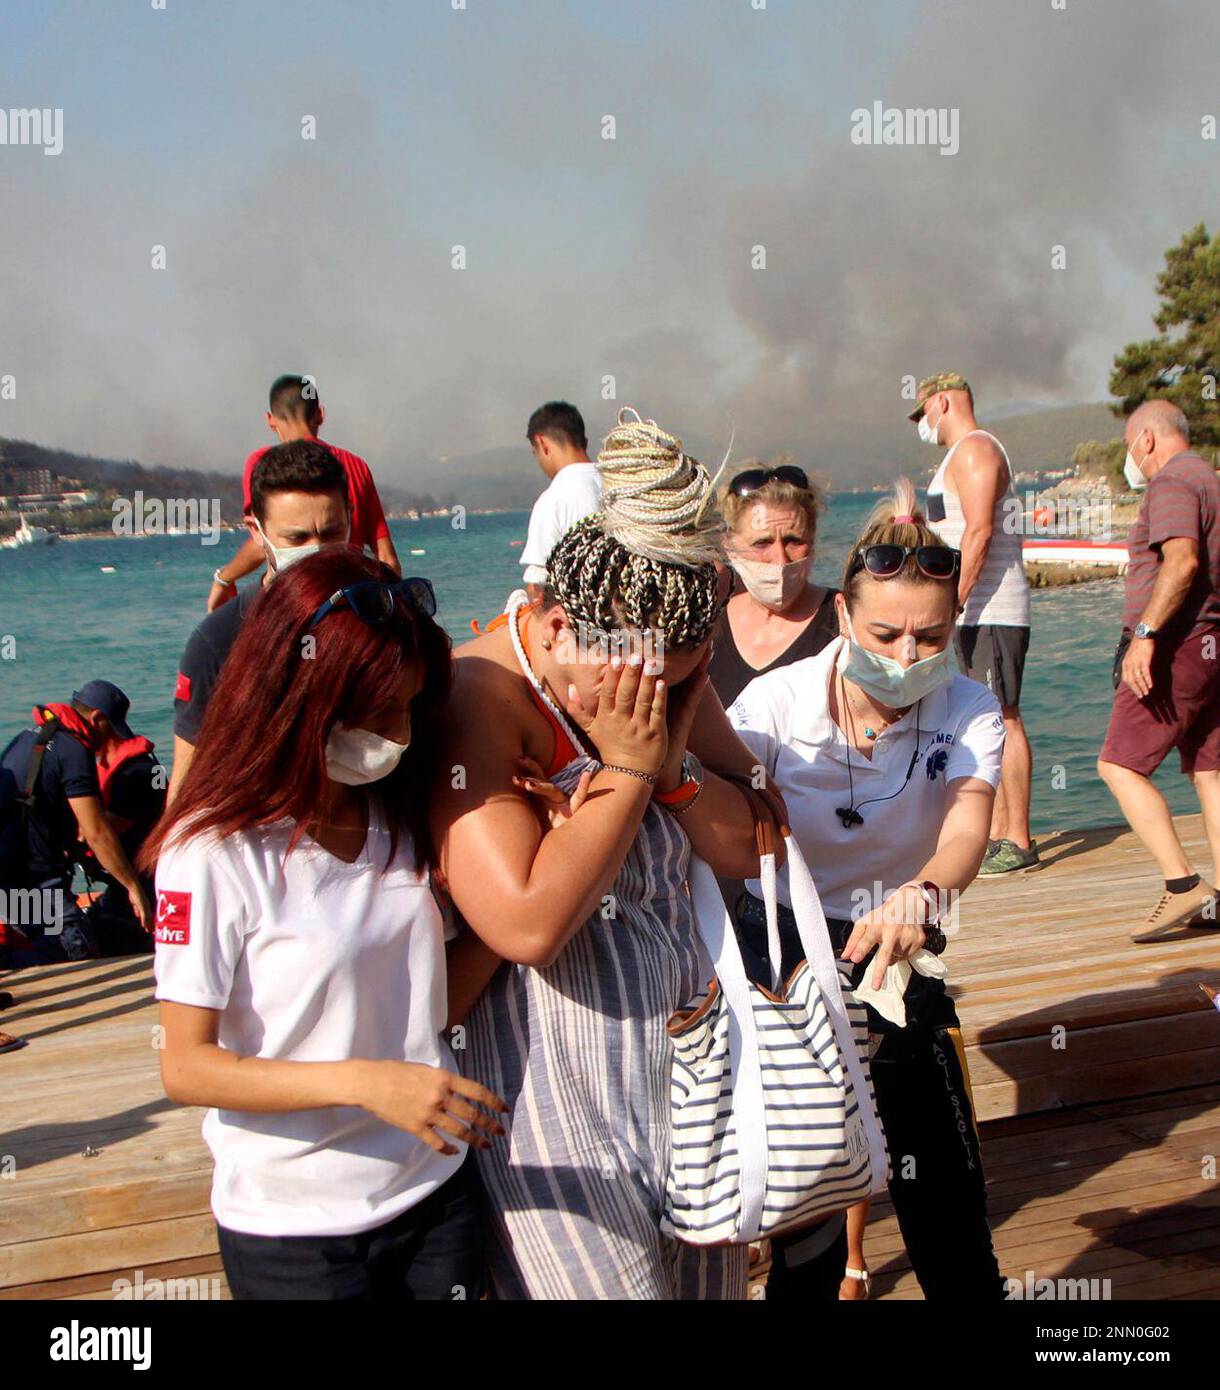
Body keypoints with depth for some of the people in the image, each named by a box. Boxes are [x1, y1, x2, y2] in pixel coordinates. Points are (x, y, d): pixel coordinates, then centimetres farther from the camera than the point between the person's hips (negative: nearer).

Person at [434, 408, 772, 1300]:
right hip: (564, 1079, -7)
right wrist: (626, 768, -24)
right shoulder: (480, 698, -21)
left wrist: (668, 760, -17)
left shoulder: (667, 675, 1)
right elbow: (528, 922, -29)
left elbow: (745, 848, 0)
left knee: (713, 1279, 18)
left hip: (695, 1048, 7)